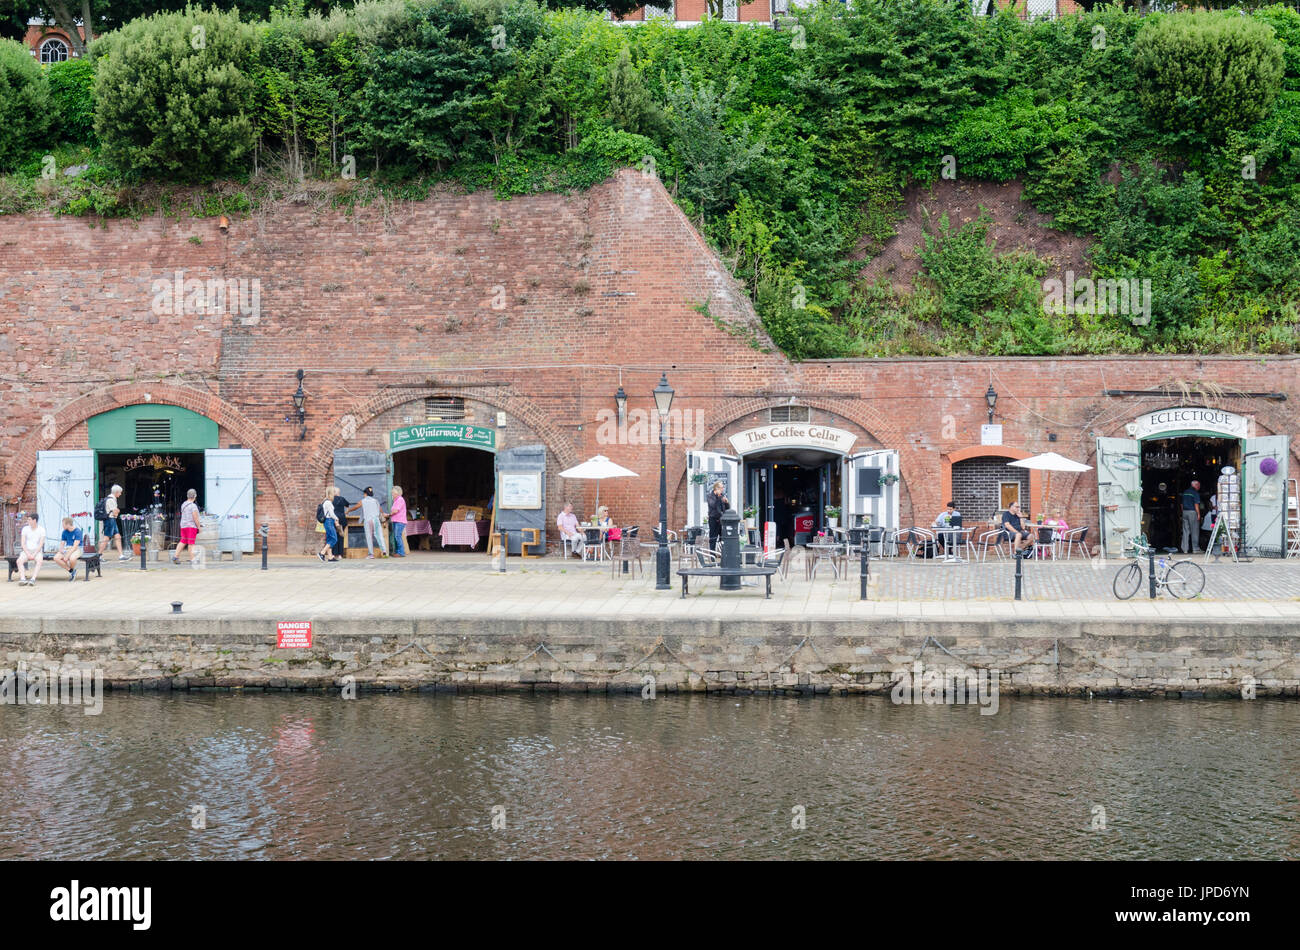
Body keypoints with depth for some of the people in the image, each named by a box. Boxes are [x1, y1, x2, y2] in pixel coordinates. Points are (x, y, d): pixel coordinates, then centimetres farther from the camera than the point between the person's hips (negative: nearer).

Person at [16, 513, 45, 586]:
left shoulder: (41, 530, -3)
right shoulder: (25, 529, 3)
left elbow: (41, 544, -9)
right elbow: (23, 543, -2)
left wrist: (34, 555, -20)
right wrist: (28, 554, -16)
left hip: (37, 551, -2)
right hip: (26, 550, 2)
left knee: (39, 560, -36)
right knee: (19, 561, -30)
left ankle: (33, 579, -46)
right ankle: (23, 579, -42)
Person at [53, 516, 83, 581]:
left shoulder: (78, 531, -14)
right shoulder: (65, 532, 7)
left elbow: (75, 546, -20)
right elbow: (62, 543, 12)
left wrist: (67, 556, -25)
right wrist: (60, 550, -12)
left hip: (77, 549, -6)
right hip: (67, 548, 6)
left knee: (72, 558, -40)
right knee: (56, 558, -21)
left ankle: (73, 570, -4)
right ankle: (70, 571, -6)